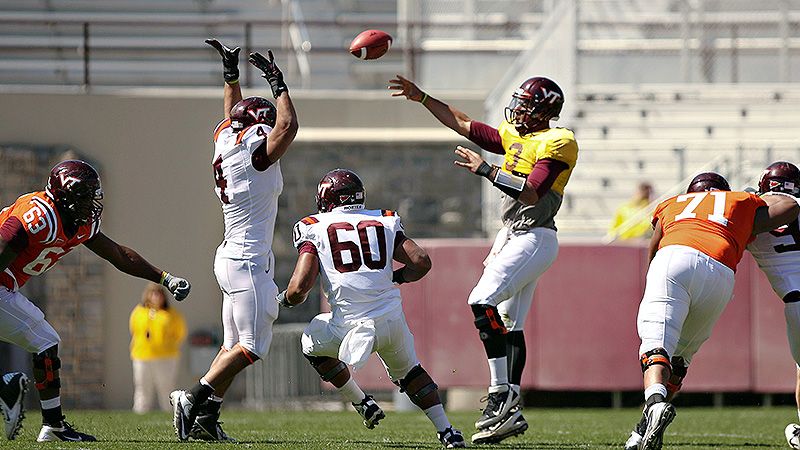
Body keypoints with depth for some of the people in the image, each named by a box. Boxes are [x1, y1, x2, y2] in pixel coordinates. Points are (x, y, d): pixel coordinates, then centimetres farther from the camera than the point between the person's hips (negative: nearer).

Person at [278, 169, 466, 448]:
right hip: (393, 320, 3)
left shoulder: (315, 229, 4)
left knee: (312, 344, 29)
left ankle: (362, 405, 26)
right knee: (409, 371, 30)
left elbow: (300, 288, -6)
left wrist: (285, 299, 17)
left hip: (353, 325, -3)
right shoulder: (384, 223, 13)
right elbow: (421, 262, 3)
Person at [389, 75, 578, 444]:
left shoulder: (558, 143, -11)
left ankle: (501, 393, -21)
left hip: (533, 239, -9)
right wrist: (421, 98, 19)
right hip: (510, 236, 9)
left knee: (483, 302, -22)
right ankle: (511, 413, 7)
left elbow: (531, 193, -21)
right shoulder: (514, 136, 16)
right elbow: (462, 124, 23)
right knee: (509, 324, 7)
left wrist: (485, 170, -19)